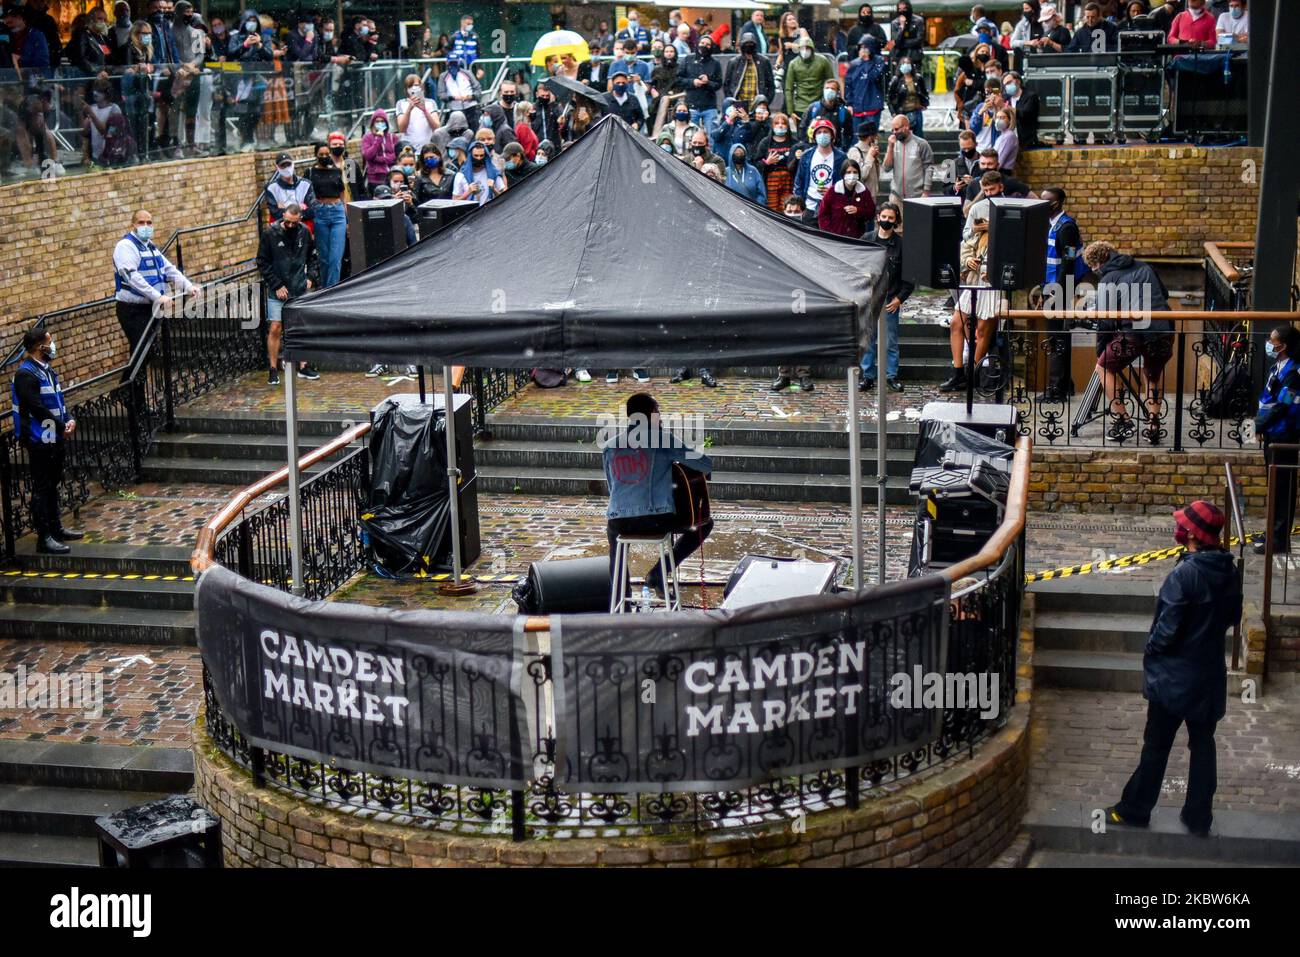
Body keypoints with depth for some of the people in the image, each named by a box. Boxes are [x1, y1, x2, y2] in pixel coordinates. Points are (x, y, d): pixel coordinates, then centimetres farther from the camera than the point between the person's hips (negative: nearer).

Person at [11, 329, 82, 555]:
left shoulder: (47, 371, 13)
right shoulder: (25, 374, -16)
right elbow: (38, 408, -21)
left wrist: (70, 420, -2)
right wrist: (62, 427, -13)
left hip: (55, 439, 9)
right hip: (39, 441, -9)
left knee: (53, 485, 18)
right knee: (42, 488, -5)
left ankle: (56, 528, 28)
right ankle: (44, 537, -1)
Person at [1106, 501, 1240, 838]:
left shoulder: (1184, 574, -24)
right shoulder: (1229, 572, -3)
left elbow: (1166, 629, -21)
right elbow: (1233, 617, 11)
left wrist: (1152, 648, -3)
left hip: (1175, 675, -6)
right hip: (1211, 674, 6)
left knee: (1156, 746, 7)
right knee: (1202, 744, 14)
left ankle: (1134, 810, 19)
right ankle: (1199, 817, 20)